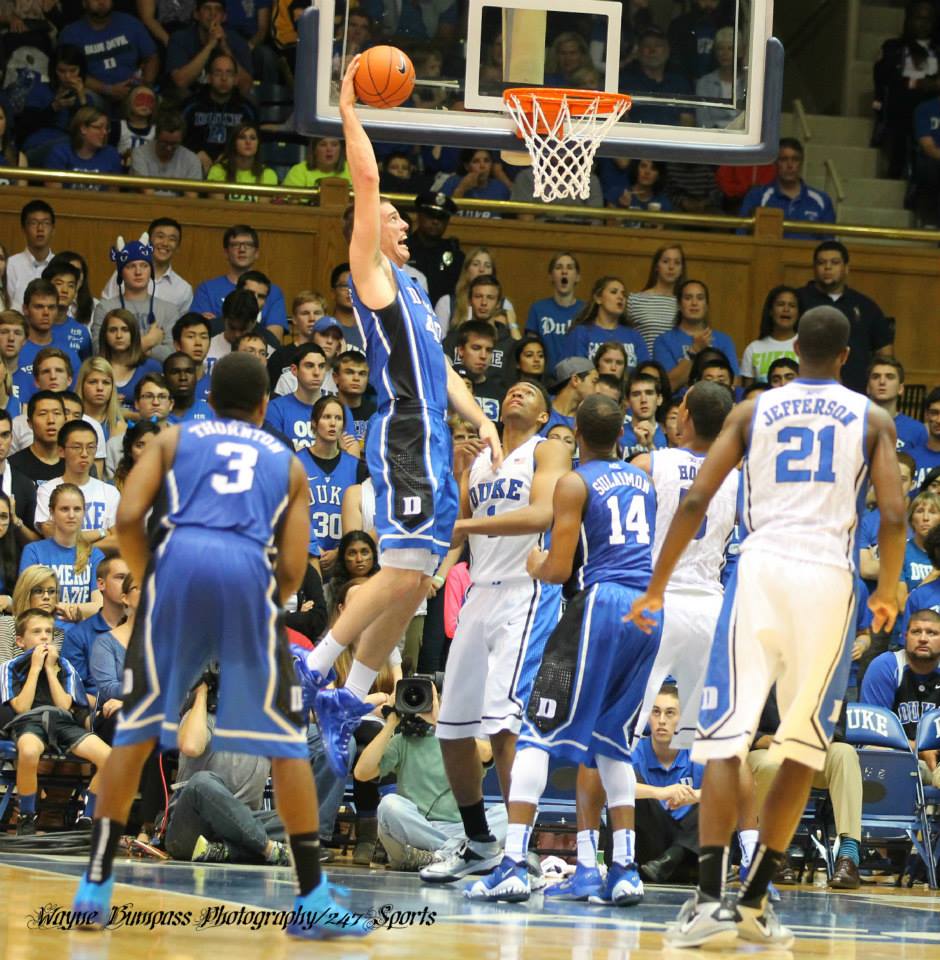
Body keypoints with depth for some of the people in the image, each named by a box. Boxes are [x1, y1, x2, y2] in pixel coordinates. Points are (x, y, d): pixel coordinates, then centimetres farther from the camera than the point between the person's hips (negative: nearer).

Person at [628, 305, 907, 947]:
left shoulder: (754, 411, 13)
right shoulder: (872, 419, 11)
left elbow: (696, 501, 5)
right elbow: (894, 516, 0)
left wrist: (656, 586, 11)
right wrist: (888, 590, 17)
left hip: (760, 569, 0)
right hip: (829, 579, 0)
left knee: (726, 735, -2)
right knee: (803, 748, 11)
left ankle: (711, 898, -15)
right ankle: (755, 901, 7)